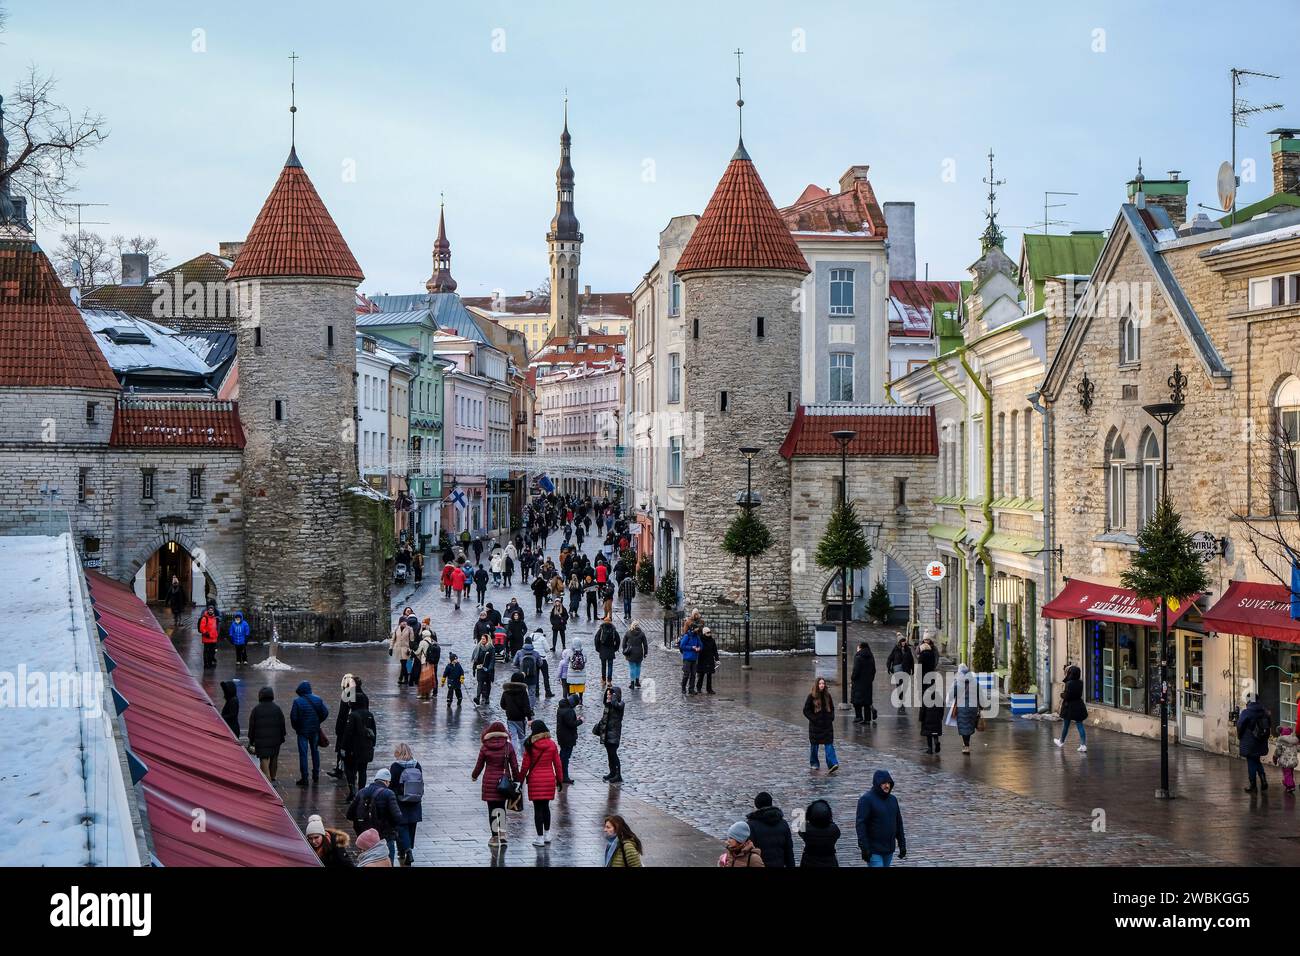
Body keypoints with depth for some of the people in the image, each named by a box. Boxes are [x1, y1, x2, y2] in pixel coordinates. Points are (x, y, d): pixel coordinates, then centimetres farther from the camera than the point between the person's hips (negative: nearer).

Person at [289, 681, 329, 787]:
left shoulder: (297, 701, -15)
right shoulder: (318, 700, -3)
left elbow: (293, 717, -15)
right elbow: (325, 712, 0)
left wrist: (295, 727, 3)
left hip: (303, 730, -4)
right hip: (315, 730, 4)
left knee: (303, 754, 1)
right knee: (315, 751, 19)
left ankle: (304, 778, 0)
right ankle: (316, 775, 27)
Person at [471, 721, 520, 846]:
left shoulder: (484, 748, -7)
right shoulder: (508, 747, -5)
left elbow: (479, 765, 2)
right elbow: (514, 766, -1)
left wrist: (474, 776, 21)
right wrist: (516, 780, 11)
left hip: (489, 781, -1)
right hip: (504, 780, 1)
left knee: (492, 808, 6)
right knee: (501, 806, 16)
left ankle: (495, 836, 8)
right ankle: (502, 833, 4)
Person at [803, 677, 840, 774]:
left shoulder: (827, 696, 5)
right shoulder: (812, 697, -5)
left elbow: (832, 708, 17)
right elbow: (806, 710, -3)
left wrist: (831, 717, 3)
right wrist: (813, 719, -12)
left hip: (827, 725, 2)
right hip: (815, 725, -2)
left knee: (829, 744, -8)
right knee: (815, 744, 9)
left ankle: (833, 764, -17)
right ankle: (814, 763, 26)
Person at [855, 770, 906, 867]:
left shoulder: (893, 799, 11)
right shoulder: (866, 799, -10)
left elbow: (899, 823, 18)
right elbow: (861, 825, -14)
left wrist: (902, 844, 14)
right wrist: (864, 848, -20)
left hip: (889, 850, 7)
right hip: (874, 851, -7)